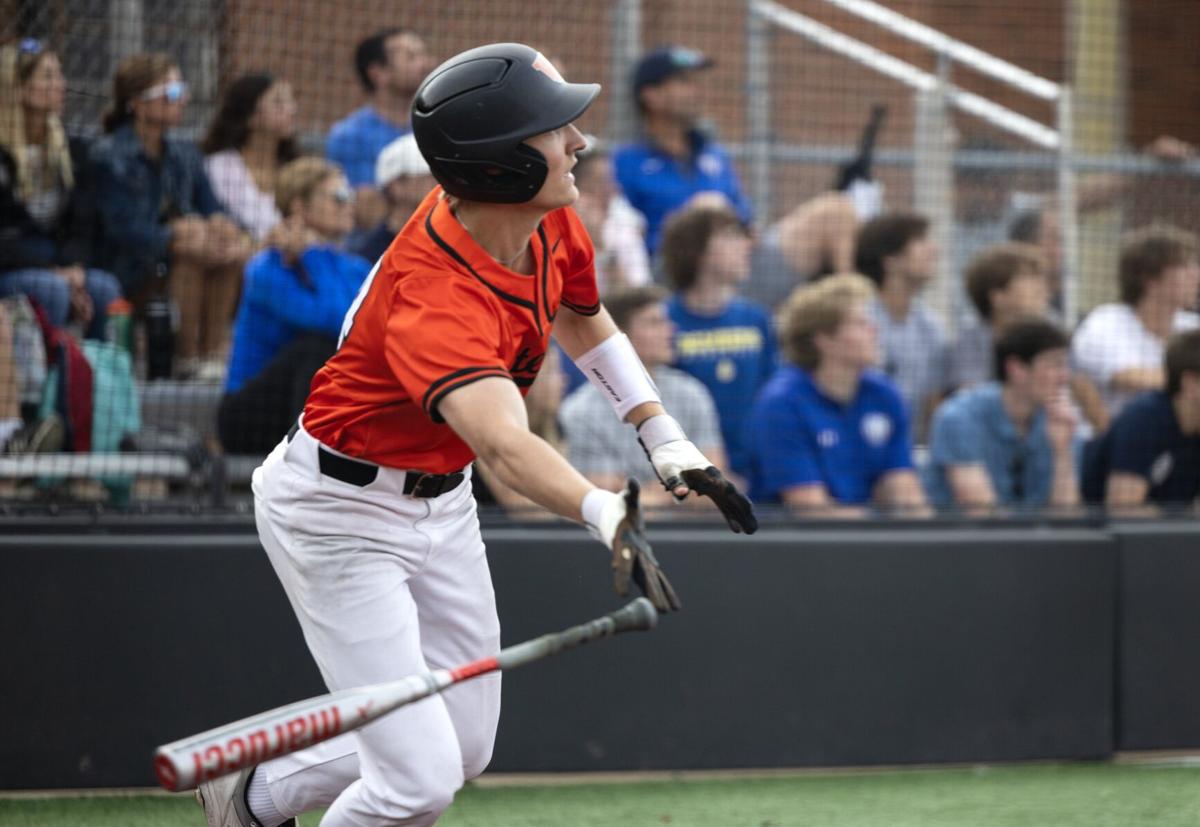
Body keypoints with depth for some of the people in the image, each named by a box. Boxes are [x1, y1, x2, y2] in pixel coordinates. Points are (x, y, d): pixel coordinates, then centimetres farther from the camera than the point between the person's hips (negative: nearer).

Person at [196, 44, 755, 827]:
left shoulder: (550, 221, -11)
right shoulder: (434, 296, -38)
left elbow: (583, 322, 12)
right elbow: (503, 441, -55)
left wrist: (669, 441, 5)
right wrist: (607, 514, -72)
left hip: (441, 499, 9)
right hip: (341, 514, -9)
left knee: (465, 752, 17)